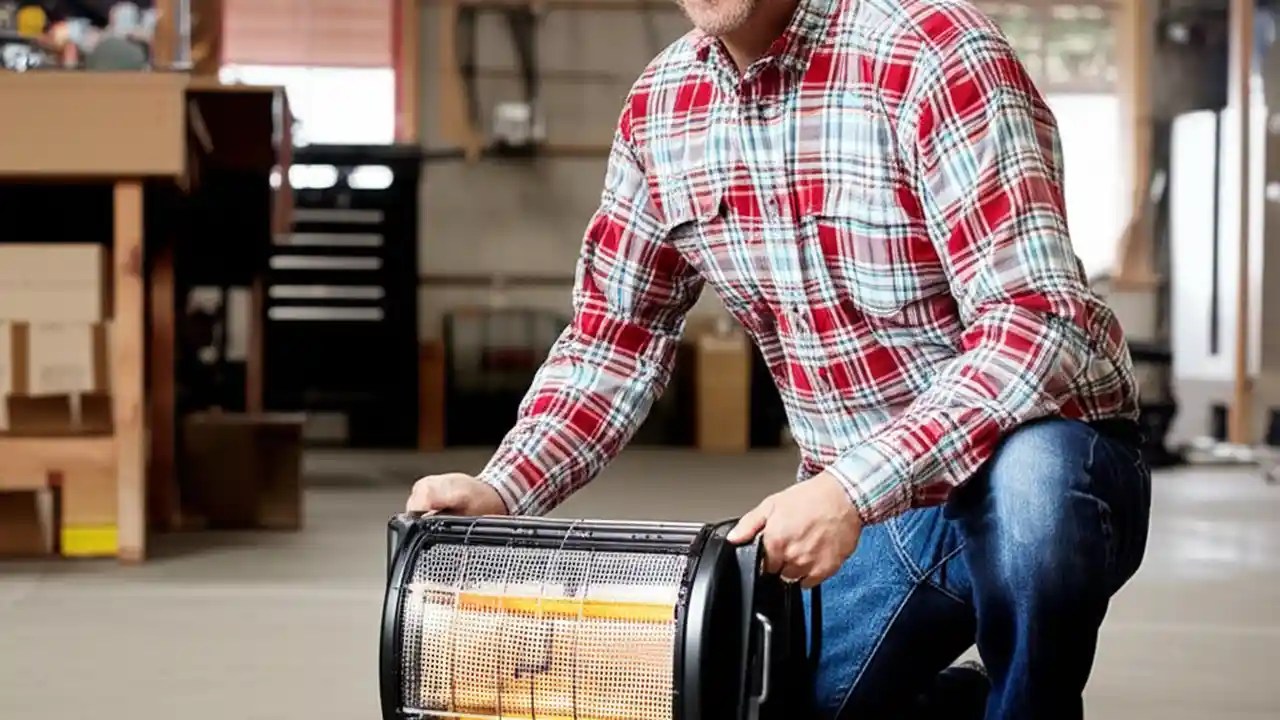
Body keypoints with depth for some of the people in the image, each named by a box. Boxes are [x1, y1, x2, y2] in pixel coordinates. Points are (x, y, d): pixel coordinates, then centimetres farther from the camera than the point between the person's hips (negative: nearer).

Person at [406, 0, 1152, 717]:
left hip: (1047, 464, -6)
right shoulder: (660, 108, -2)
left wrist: (850, 489, -39)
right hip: (867, 509, 6)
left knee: (1028, 485, -38)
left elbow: (1038, 324, -30)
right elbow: (616, 337, 9)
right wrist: (501, 491, -7)